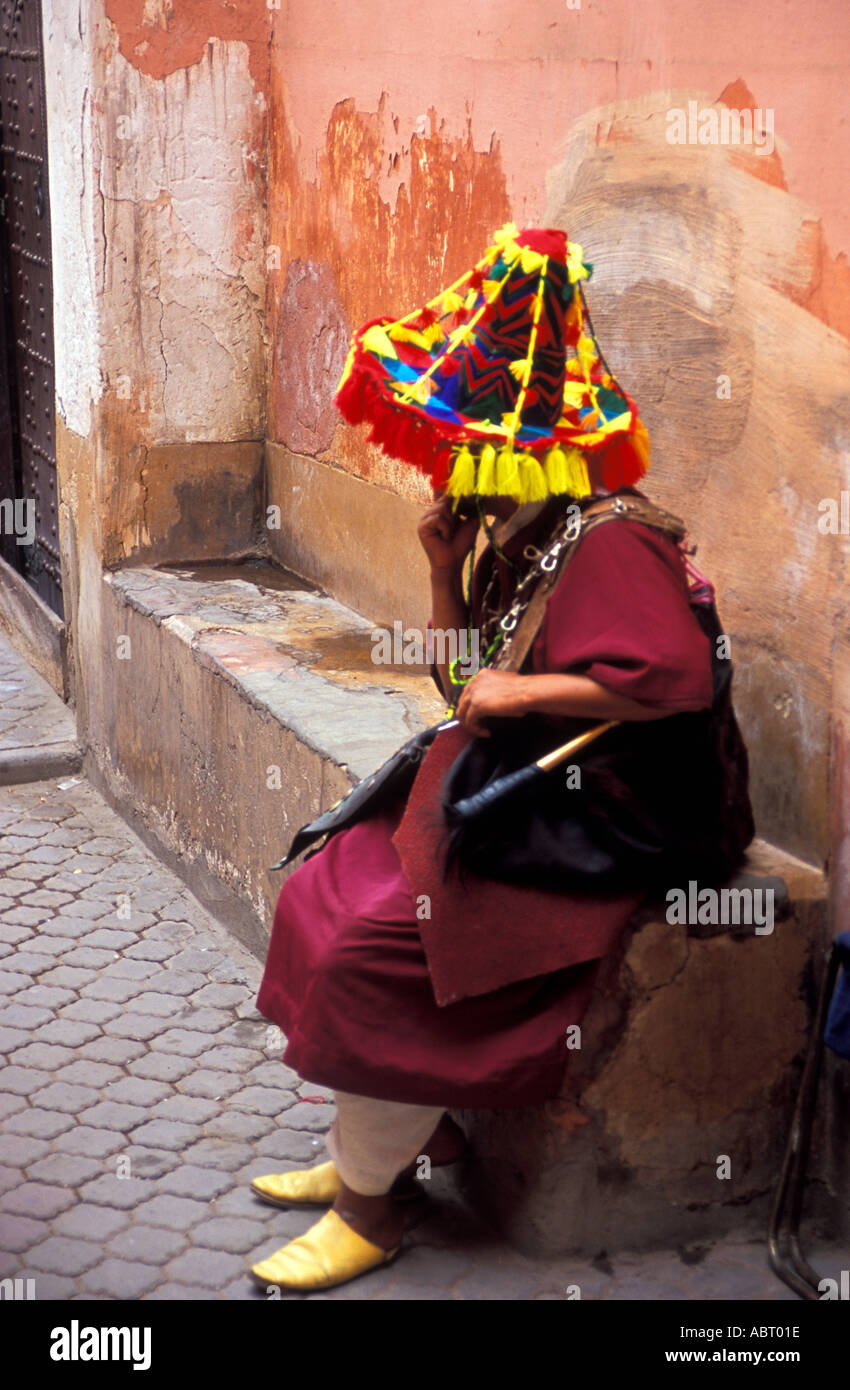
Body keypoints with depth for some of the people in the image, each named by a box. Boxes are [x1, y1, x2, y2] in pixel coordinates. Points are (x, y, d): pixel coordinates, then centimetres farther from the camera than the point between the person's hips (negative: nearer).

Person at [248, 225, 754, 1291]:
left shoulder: (611, 543, -18)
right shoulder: (517, 538, 11)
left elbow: (674, 679, -32)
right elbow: (463, 682, 17)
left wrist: (525, 693, -23)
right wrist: (444, 566, 2)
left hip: (584, 832, -10)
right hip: (498, 799, 10)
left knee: (377, 950, -20)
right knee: (321, 895, 1)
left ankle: (370, 1208, -2)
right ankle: (369, 1149, 10)